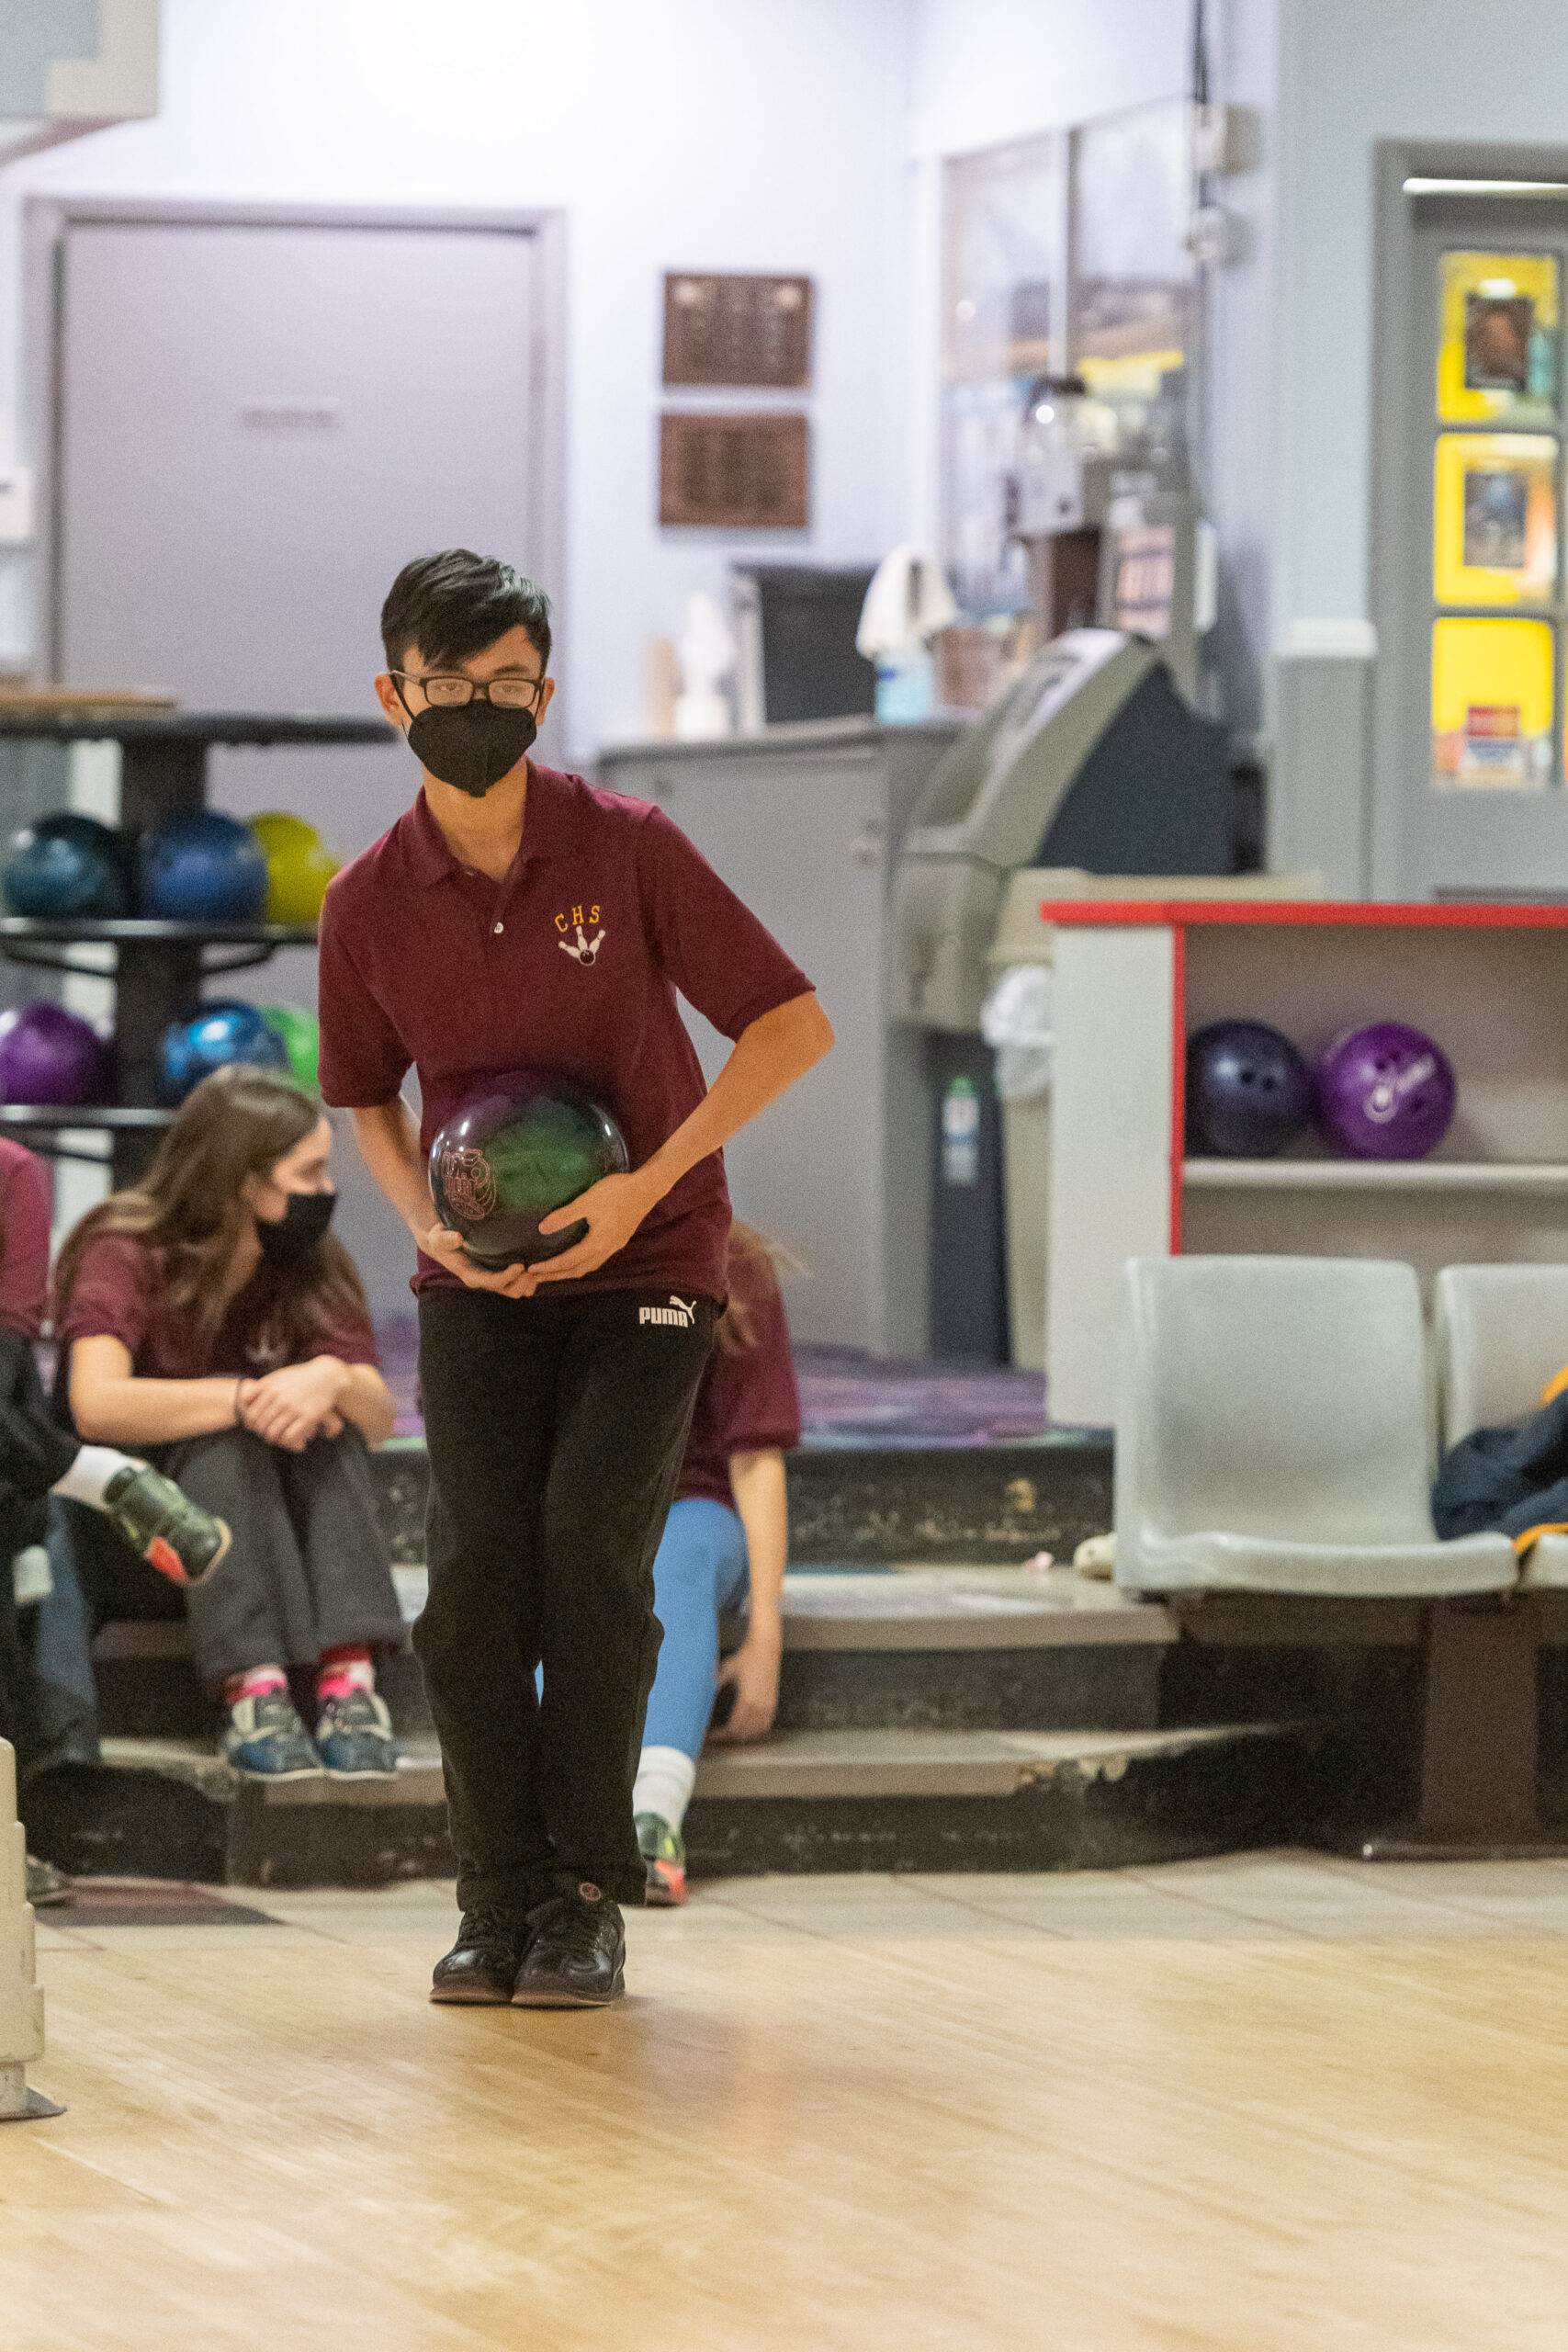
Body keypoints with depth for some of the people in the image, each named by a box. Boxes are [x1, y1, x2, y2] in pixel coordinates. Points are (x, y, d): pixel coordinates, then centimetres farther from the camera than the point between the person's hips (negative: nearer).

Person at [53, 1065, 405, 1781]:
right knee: (221, 1425, -32)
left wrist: (334, 1379, -34)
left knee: (327, 1420, -23)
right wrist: (248, 1397, -40)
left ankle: (350, 1682, -38)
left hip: (274, 1528, 5)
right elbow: (96, 1405, -34)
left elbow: (379, 1421, -11)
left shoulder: (312, 1266, -2)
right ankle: (253, 1691, -46)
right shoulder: (126, 1255, -17)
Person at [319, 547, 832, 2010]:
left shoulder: (627, 849, -12)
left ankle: (585, 1902, -6)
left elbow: (793, 1025, -10)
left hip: (645, 1261, -2)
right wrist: (429, 1221, -8)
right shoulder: (368, 904, -4)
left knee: (591, 1551, -15)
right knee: (472, 1570, -9)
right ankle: (497, 1904, 1)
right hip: (479, 1282, 2)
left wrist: (645, 1186, -19)